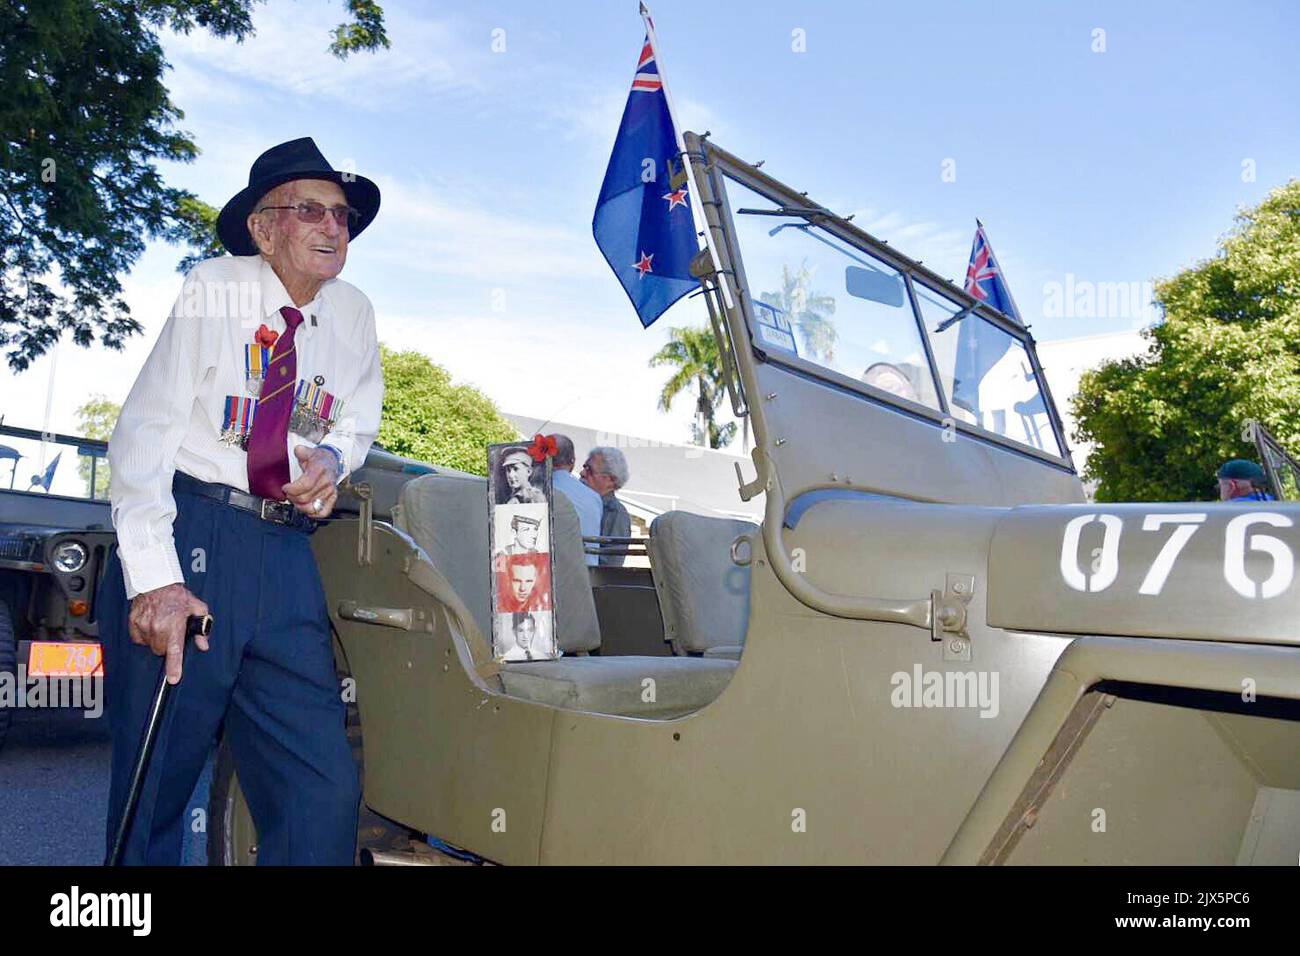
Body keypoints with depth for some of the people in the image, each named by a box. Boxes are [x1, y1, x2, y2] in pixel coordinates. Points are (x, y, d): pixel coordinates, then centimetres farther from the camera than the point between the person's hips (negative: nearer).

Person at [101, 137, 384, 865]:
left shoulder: (354, 314, 9)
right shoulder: (216, 290, -3)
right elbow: (145, 431, -10)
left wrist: (333, 457, -3)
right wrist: (153, 576, -20)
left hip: (287, 558, 4)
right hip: (188, 536, -3)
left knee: (326, 793, -4)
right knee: (154, 791, 3)